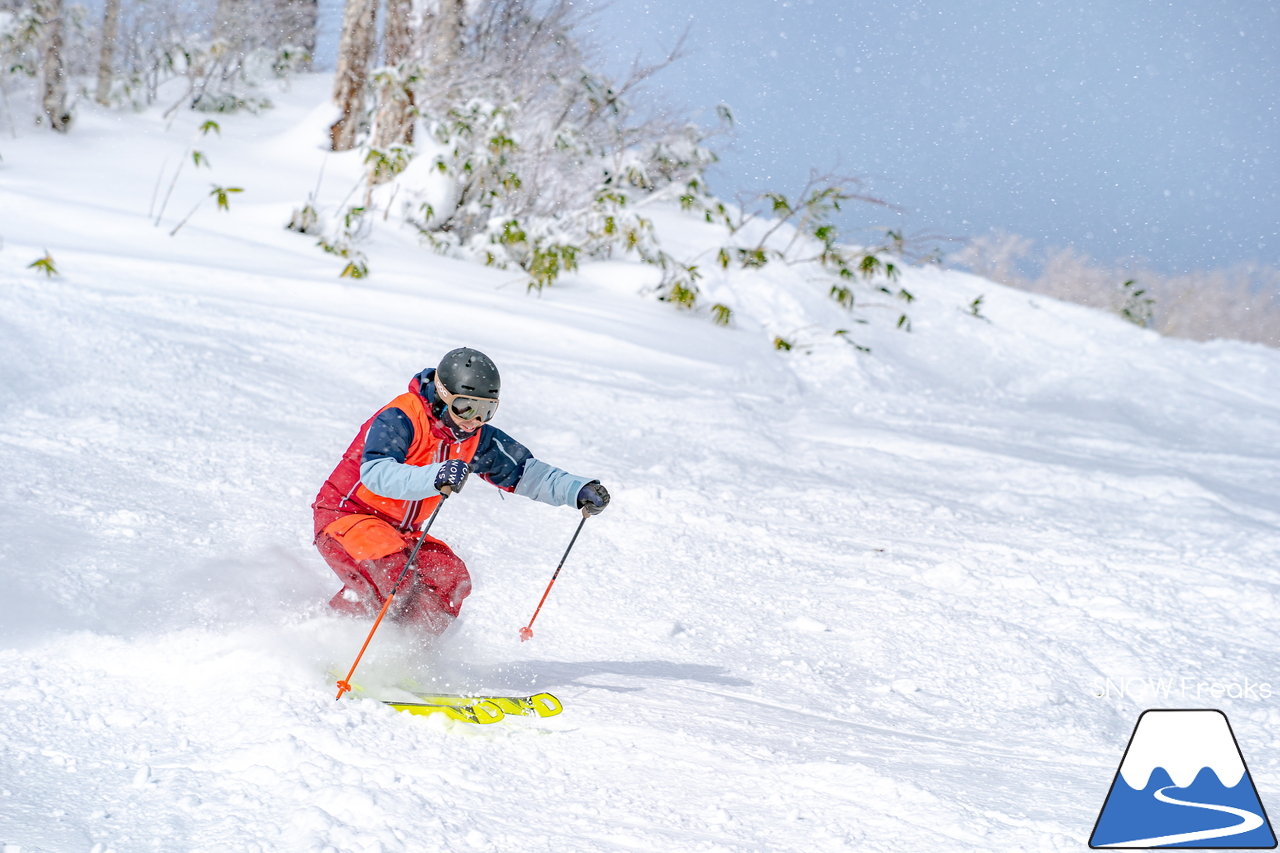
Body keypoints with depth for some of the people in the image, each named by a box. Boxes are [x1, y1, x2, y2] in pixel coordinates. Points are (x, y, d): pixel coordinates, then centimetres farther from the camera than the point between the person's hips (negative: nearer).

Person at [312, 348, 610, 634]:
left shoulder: (477, 439, -1)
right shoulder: (399, 420, -24)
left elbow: (524, 472, 0)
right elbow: (374, 473, -39)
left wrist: (578, 490, -16)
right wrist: (434, 477, -56)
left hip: (400, 532, 7)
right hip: (345, 515, -7)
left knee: (451, 581, -15)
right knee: (392, 572, -33)